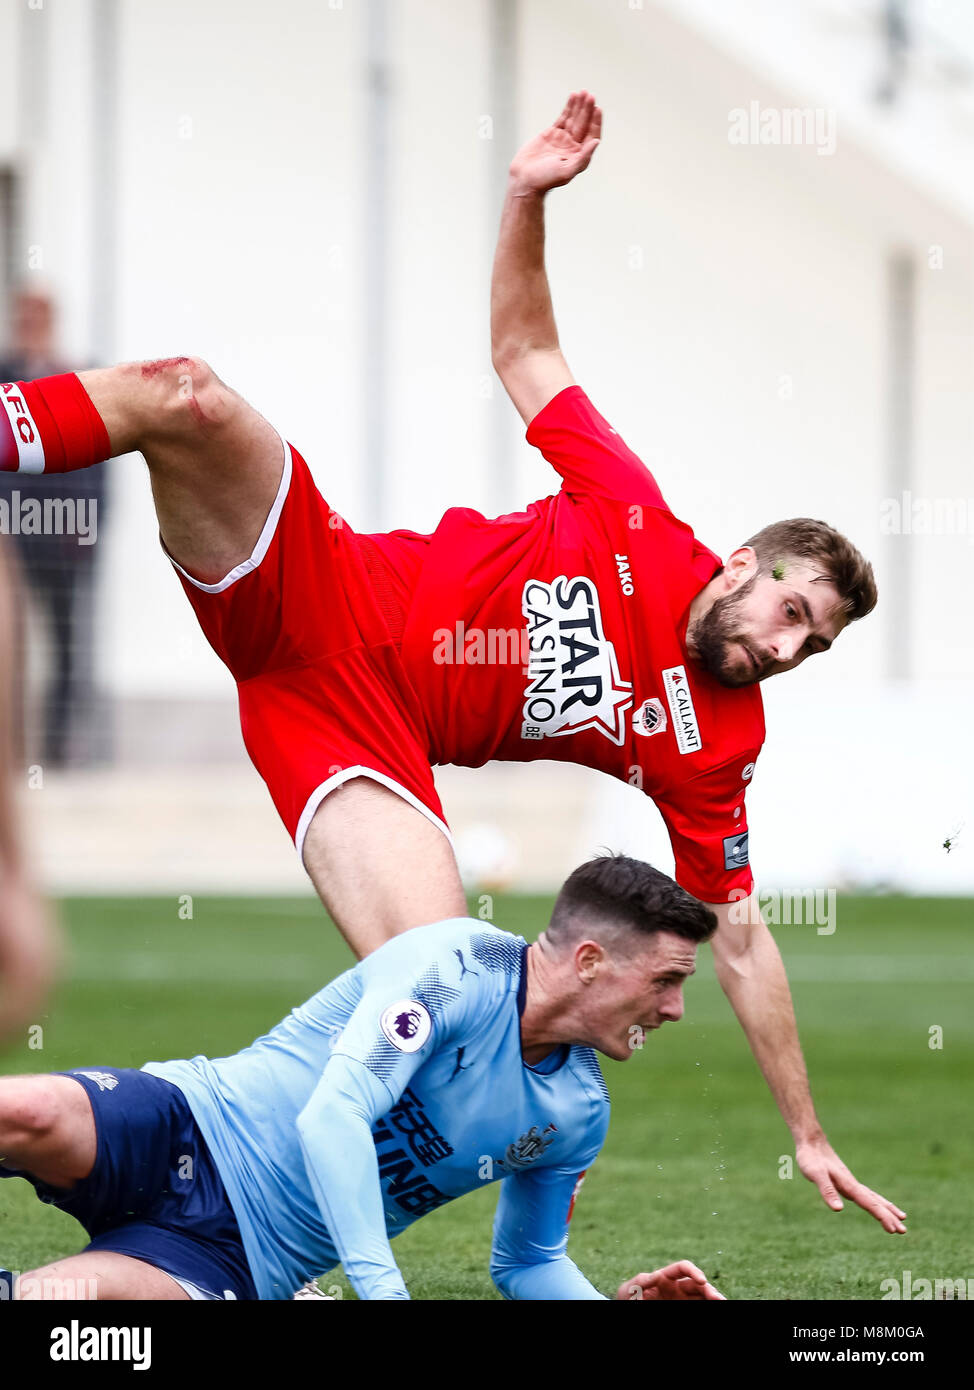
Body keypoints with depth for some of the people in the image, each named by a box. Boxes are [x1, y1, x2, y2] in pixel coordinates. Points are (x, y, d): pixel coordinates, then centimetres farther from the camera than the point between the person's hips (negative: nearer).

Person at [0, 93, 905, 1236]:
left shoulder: (713, 748, 3)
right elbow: (524, 353, 11)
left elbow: (739, 944, 8)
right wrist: (528, 201, -5)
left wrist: (807, 1136, 4)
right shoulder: (639, 520, 0)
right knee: (185, 398, -28)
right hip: (319, 597, 0)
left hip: (367, 737, 1)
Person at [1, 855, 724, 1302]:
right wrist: (383, 1287, -31)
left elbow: (526, 1261, 24)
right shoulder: (453, 966, -13)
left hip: (238, 1263, 4)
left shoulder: (579, 1113, 9)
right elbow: (332, 1116, -23)